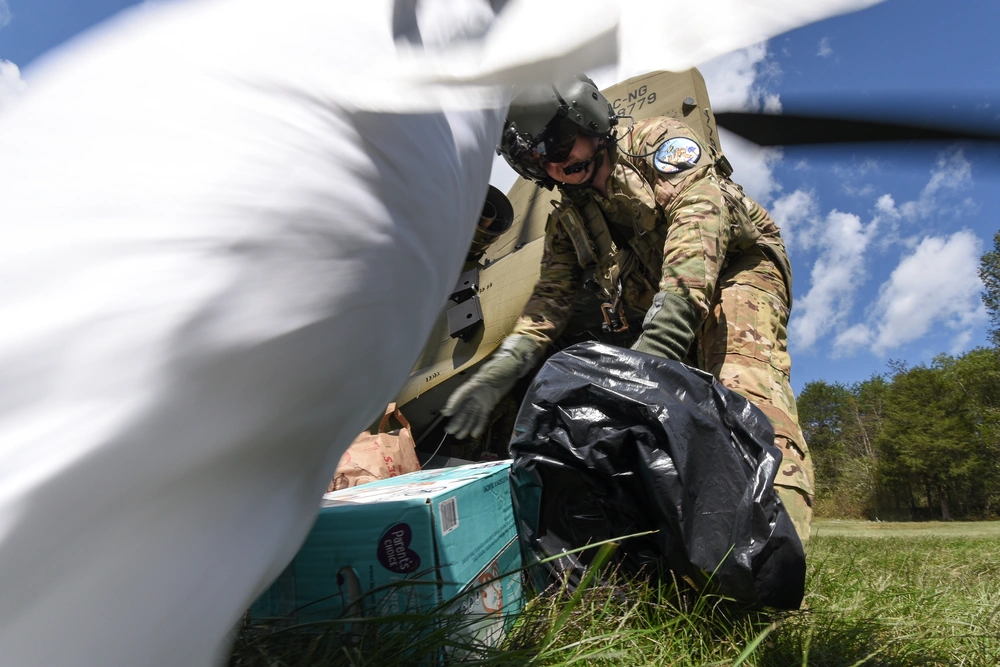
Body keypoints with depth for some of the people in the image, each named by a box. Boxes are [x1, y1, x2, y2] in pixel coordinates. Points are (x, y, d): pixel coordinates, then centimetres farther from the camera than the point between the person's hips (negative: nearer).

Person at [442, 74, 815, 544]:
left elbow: (699, 217, -23)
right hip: (655, 313, 7)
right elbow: (551, 296, 4)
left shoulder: (658, 144, -5)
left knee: (744, 381, -31)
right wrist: (501, 368, -16)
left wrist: (664, 330, -39)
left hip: (736, 273, -7)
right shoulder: (567, 222, 14)